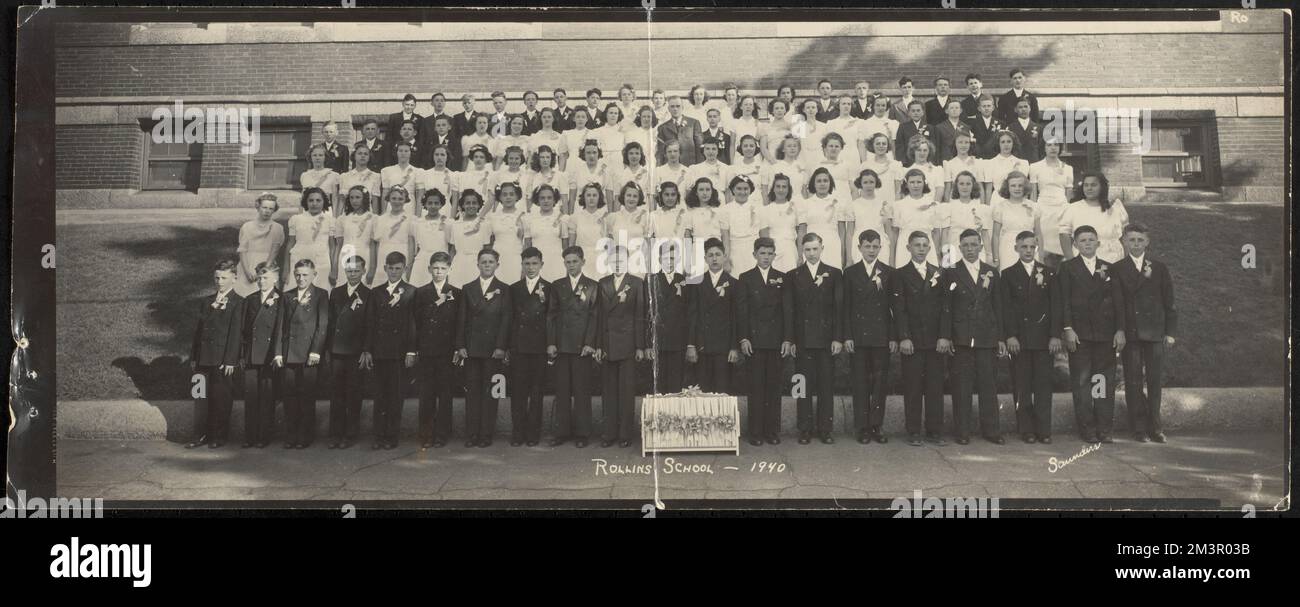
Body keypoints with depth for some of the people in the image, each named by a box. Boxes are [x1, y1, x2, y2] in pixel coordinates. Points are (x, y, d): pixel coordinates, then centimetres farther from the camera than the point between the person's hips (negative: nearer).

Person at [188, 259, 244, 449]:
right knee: (201, 398, 4)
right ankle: (201, 435, 9)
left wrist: (230, 361, -14)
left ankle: (218, 437, 9)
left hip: (223, 361, -5)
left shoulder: (238, 303, -4)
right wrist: (193, 357, 11)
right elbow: (198, 330, 17)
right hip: (203, 359, 5)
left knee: (221, 400, 1)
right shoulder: (206, 302, 16)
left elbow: (235, 333, -9)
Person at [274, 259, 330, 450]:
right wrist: (278, 352, 5)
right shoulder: (288, 296, 16)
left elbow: (323, 324, -3)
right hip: (289, 354, 4)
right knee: (290, 396, 3)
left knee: (307, 397, -2)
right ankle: (290, 436, 8)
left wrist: (316, 351, -11)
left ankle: (305, 437, 4)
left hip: (309, 355, -4)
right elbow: (281, 326, 13)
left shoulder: (321, 295, 4)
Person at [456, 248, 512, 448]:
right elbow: (462, 319, 9)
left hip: (493, 348, -2)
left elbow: (506, 320, -1)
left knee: (490, 392, -1)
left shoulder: (504, 290, 5)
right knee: (472, 392, 2)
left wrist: (501, 347, -10)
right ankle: (471, 434, 4)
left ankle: (486, 434, 3)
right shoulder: (468, 289, 12)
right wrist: (460, 345, 0)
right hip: (472, 348, 2)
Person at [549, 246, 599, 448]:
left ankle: (581, 433, 5)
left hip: (582, 345, -2)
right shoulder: (558, 286, 12)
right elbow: (553, 315, 9)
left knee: (582, 391, 0)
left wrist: (589, 343, -9)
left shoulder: (592, 286, 5)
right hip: (561, 345, 2)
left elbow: (594, 316, -1)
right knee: (562, 390, 3)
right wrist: (551, 342, 0)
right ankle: (562, 432, 8)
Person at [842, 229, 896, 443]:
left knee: (880, 383, 1)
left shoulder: (889, 273, 6)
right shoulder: (850, 273, 6)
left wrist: (894, 337, -2)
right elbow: (846, 307, 4)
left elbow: (895, 307, 5)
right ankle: (862, 427, 6)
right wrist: (847, 337, -4)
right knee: (860, 383, 2)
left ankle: (877, 425, 8)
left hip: (882, 336, 0)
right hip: (858, 336, 0)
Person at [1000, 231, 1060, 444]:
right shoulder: (1008, 275, 7)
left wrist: (1055, 335, -3)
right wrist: (1010, 336, -9)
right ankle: (1026, 430, 4)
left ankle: (1044, 430, 1)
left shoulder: (1049, 273, 10)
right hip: (1019, 339, -1)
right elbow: (1006, 308, 2)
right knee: (1022, 387, 0)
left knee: (1043, 385, -1)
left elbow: (1055, 305, 6)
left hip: (1044, 338, 1)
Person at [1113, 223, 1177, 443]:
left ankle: (1154, 426, 10)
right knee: (1133, 382, -1)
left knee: (1155, 381, 2)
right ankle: (1139, 428, 5)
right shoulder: (1117, 269, 5)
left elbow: (1169, 301, 10)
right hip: (1130, 332, -1)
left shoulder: (1159, 268, 10)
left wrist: (1170, 332, 5)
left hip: (1155, 332, 1)